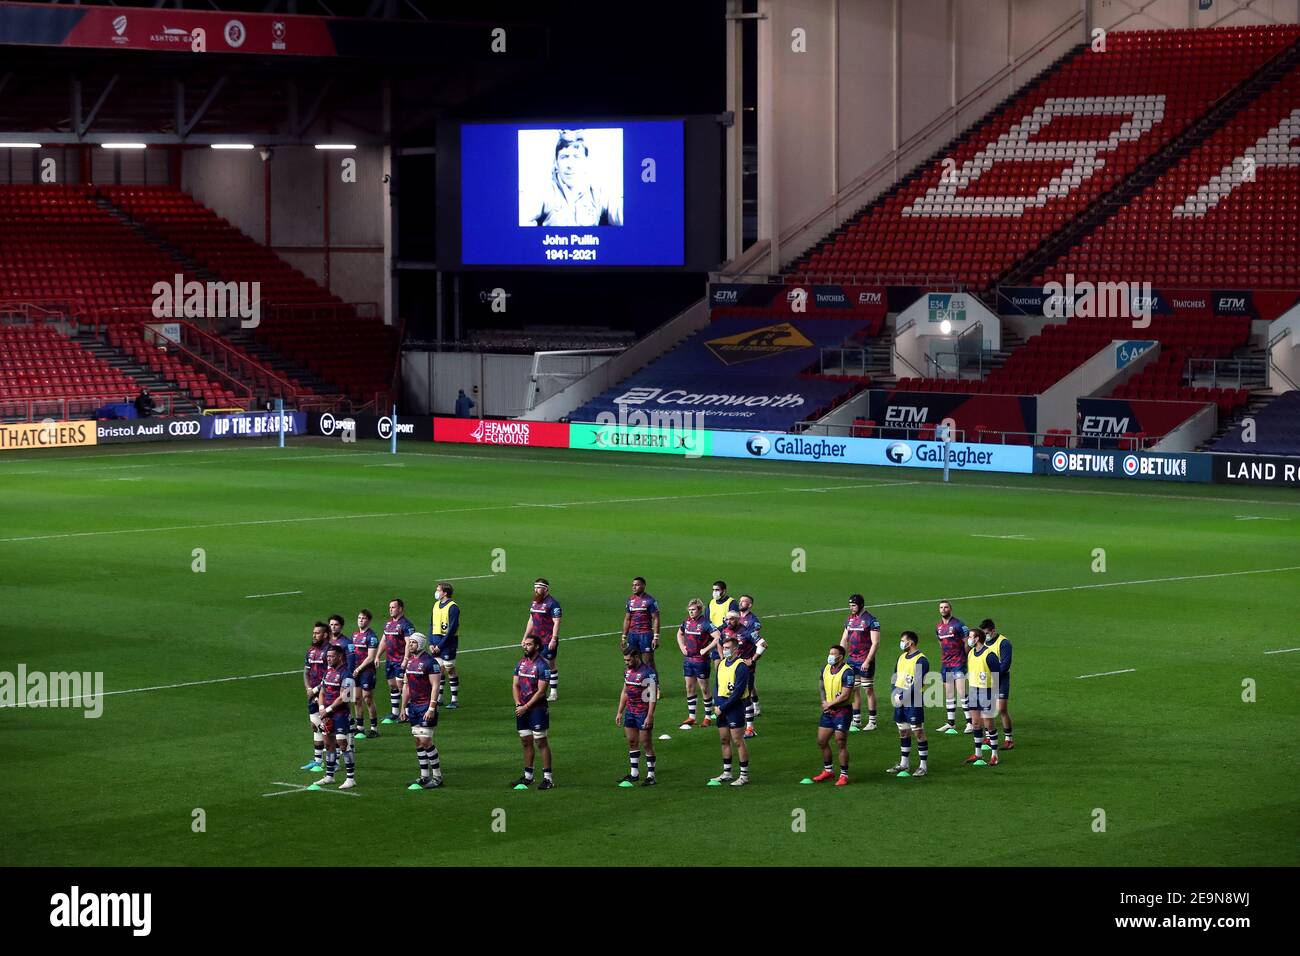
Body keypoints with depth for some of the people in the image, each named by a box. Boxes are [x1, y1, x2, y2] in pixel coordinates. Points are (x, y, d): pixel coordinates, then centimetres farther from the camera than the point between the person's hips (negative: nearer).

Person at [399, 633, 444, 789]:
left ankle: (437, 776, -1)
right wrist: (403, 707, 17)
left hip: (426, 706, -8)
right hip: (413, 706, 8)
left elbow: (435, 686, -15)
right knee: (418, 742, 8)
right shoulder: (409, 662, 13)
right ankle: (424, 777, 13)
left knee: (425, 741, -10)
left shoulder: (430, 662, -12)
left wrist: (431, 708, -20)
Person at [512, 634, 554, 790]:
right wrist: (518, 705, -4)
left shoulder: (542, 665, -12)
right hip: (522, 709, 7)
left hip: (537, 708, -7)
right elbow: (516, 685, 11)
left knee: (541, 742, -5)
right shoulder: (521, 663, 11)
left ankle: (547, 777, -3)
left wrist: (525, 707, -15)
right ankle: (528, 776, 20)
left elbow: (541, 691, -15)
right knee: (526, 742, 12)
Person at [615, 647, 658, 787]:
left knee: (646, 744, -3)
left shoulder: (648, 672, -15)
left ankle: (651, 775, 2)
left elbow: (653, 696, -17)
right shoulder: (628, 670, 10)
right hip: (630, 712, 8)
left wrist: (649, 716, -21)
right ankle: (634, 774, 19)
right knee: (632, 742, 10)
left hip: (643, 713, -8)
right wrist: (619, 712, 17)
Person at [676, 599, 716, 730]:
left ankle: (708, 717, 13)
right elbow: (679, 634, 26)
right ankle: (691, 717, 18)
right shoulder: (687, 621, 6)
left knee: (704, 688, 3)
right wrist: (682, 647, 12)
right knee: (690, 688, 10)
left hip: (701, 660, -7)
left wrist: (706, 649, -19)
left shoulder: (705, 623, -15)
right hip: (688, 659, 7)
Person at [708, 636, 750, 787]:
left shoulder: (741, 666, -12)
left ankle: (744, 775, -2)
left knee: (738, 742, -7)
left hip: (735, 706, -8)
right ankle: (726, 773, 21)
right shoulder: (721, 664, 13)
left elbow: (738, 692, -17)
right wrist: (716, 704, 1)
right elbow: (716, 685, 17)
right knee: (724, 740, 12)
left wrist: (722, 708, -16)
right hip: (721, 707, 8)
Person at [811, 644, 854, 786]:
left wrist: (829, 704, -11)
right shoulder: (826, 668, 7)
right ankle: (827, 770, 28)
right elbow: (821, 685, 20)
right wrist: (823, 701, 2)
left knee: (841, 744, -6)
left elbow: (845, 695, -21)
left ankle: (844, 775, 4)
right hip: (827, 711, 8)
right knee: (821, 741, 12)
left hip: (842, 711, -8)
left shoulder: (847, 672, -17)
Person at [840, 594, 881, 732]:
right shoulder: (850, 619, 11)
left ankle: (872, 721, 8)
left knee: (869, 690, 1)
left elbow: (875, 643, -14)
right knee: (854, 690, 8)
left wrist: (867, 661, -18)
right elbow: (844, 640, 17)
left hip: (865, 661, -6)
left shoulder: (870, 620, -10)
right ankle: (856, 721, 15)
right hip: (852, 660, 6)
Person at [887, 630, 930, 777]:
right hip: (900, 702, 8)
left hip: (914, 703, -8)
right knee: (903, 732, 14)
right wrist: (895, 694, 1)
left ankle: (924, 766, 5)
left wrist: (902, 696, -19)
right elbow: (895, 677, 18)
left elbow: (917, 685, -20)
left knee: (919, 733, -2)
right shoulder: (902, 657, 13)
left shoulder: (921, 661, -14)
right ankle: (903, 764, 24)